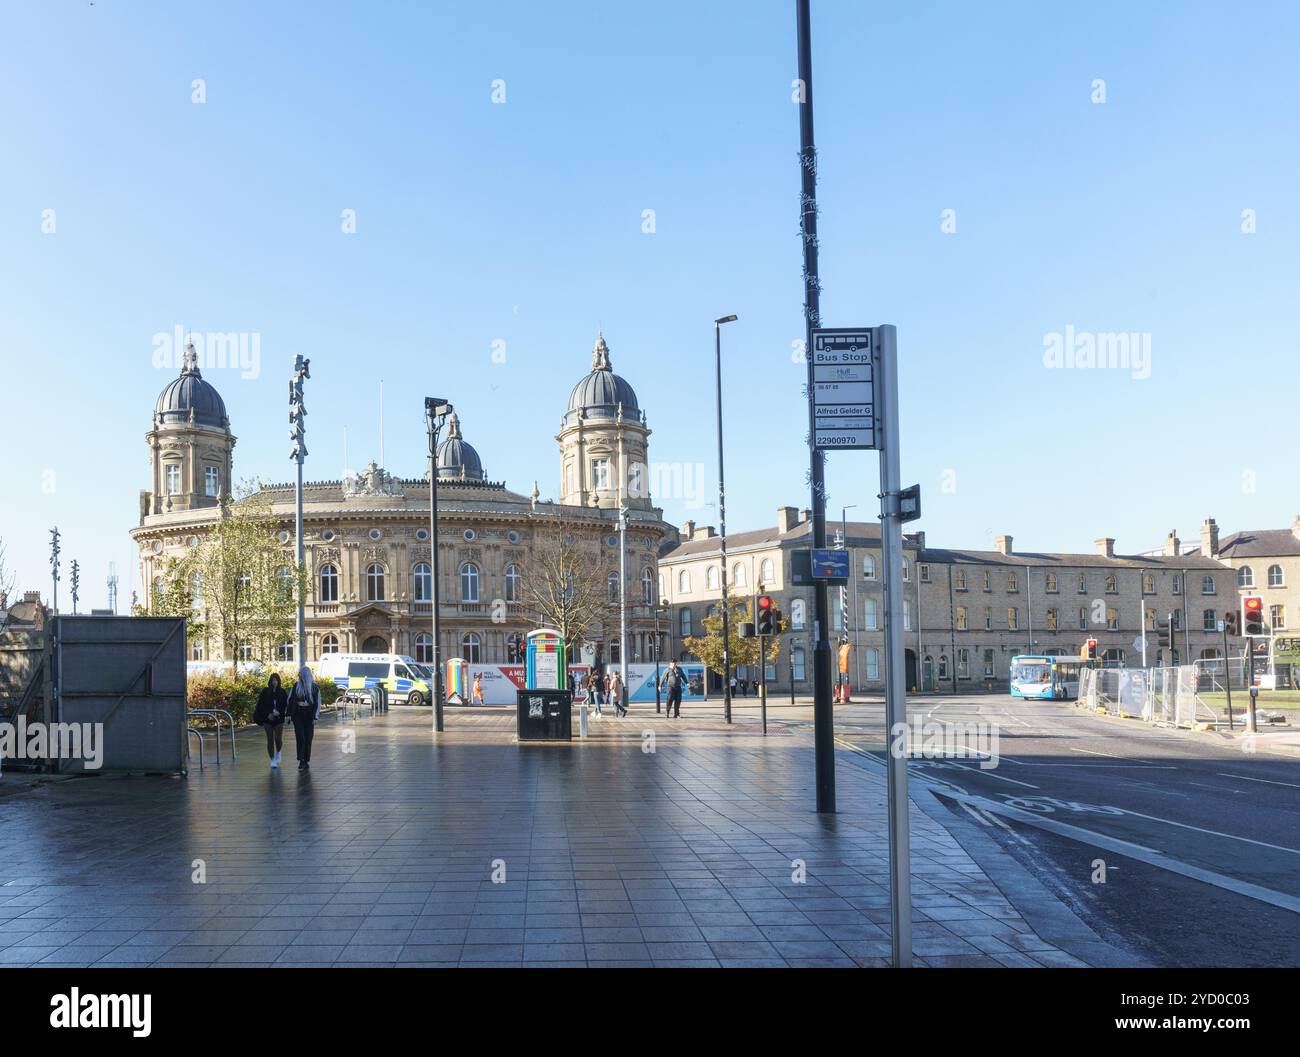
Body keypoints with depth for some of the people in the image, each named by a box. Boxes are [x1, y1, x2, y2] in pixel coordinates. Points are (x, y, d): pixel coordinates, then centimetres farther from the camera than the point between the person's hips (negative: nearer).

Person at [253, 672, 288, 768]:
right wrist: (268, 714, -12)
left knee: (278, 739, -10)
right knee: (270, 740, 2)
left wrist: (279, 713, -13)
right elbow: (260, 705, -1)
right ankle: (272, 760, 12)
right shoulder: (265, 691, 1)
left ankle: (278, 753, 20)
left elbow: (286, 705, 3)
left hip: (279, 718, 0)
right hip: (268, 719, 0)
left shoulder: (282, 692, 3)